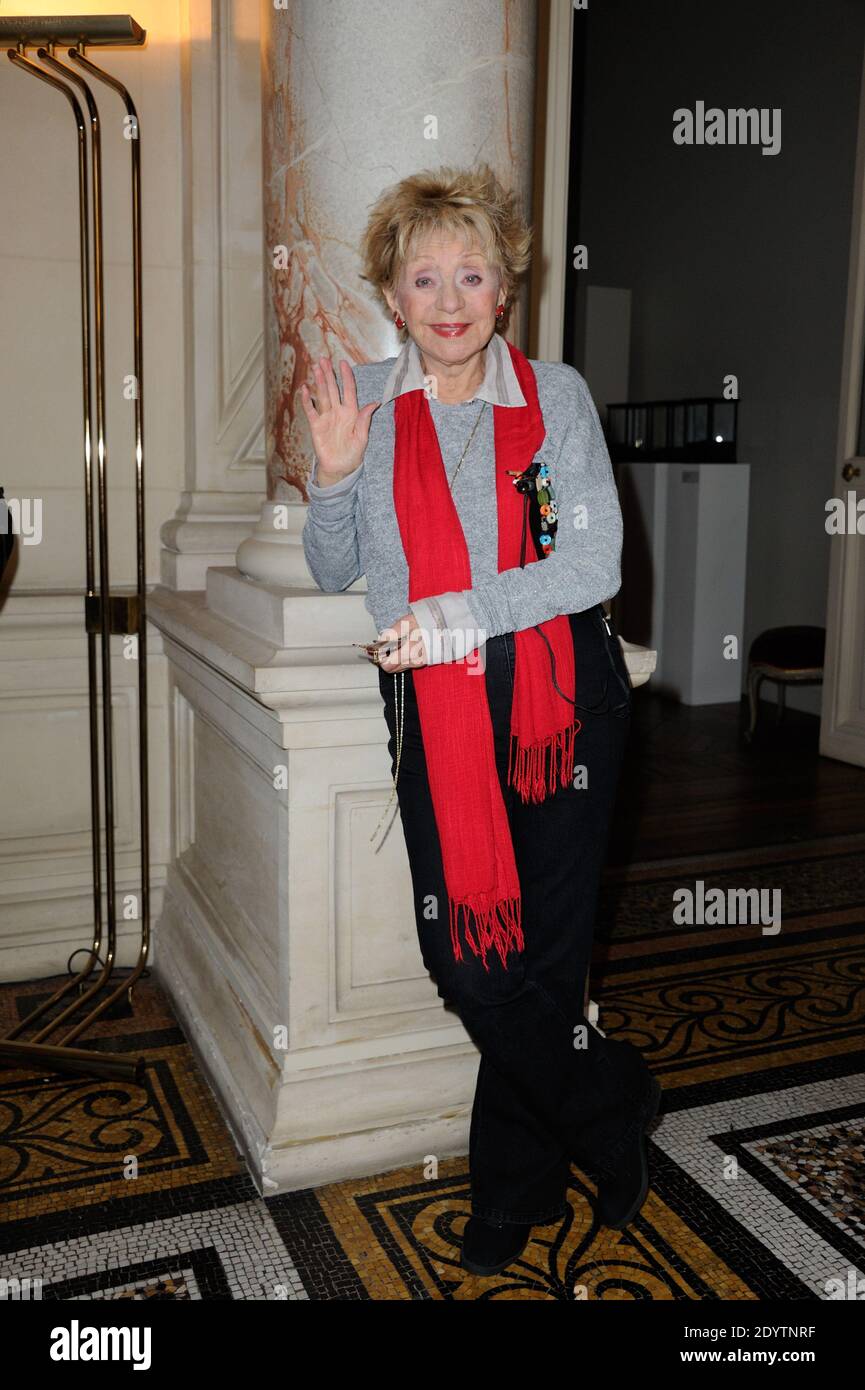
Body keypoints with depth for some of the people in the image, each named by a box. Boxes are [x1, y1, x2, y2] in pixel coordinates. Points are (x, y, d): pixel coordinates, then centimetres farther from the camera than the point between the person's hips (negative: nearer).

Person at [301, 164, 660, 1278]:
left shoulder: (557, 393, 0)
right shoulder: (364, 403, 6)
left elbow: (594, 564, -9)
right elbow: (336, 574, 11)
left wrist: (456, 618, -18)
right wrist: (335, 475, -8)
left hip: (561, 697, -2)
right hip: (434, 713, 2)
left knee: (546, 947, 6)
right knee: (463, 954, 1)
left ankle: (515, 1186, 31)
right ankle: (612, 1106, 28)